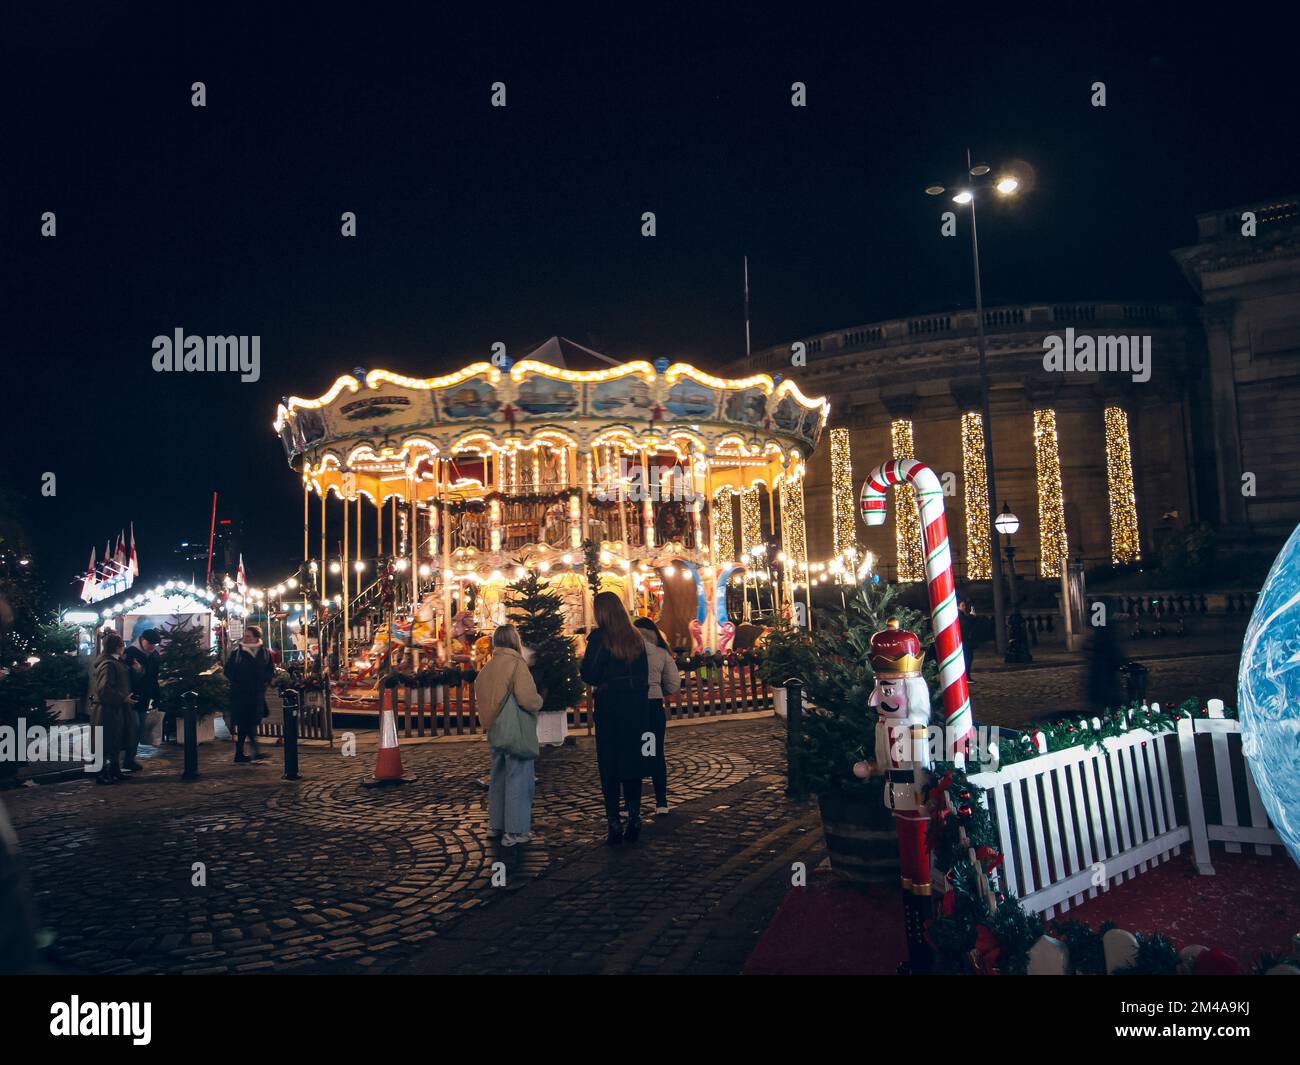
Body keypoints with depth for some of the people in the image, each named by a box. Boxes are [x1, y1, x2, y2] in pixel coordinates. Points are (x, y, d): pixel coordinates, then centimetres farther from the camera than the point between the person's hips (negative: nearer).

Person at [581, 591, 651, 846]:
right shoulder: (636, 638, 6)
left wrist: (583, 659, 6)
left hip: (610, 706, -5)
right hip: (637, 705, 5)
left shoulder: (599, 637, -11)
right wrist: (638, 696, 16)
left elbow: (590, 676, -13)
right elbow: (645, 674, 9)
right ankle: (634, 820, 16)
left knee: (609, 766, 3)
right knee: (633, 763, 13)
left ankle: (614, 824, 4)